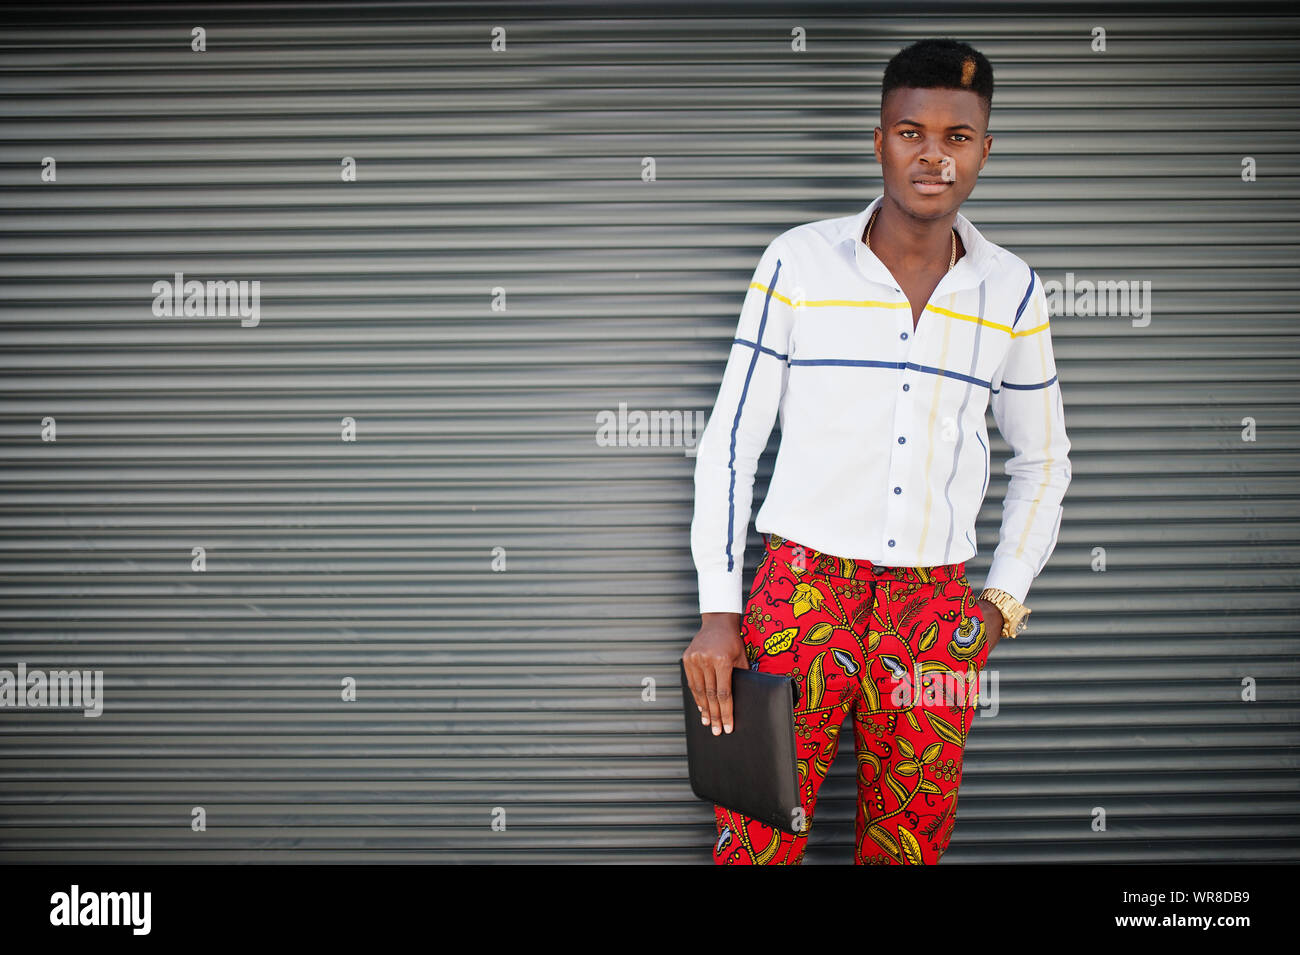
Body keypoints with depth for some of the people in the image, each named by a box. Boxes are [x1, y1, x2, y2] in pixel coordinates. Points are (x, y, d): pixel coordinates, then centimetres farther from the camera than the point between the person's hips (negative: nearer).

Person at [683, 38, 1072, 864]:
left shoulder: (1011, 292, 5)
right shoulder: (801, 261, -2)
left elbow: (1043, 460, 18)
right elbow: (731, 439, 1)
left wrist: (1004, 601, 8)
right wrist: (718, 610, -5)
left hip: (936, 612, 2)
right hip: (802, 588, -2)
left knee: (908, 845, 9)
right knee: (755, 841, -2)